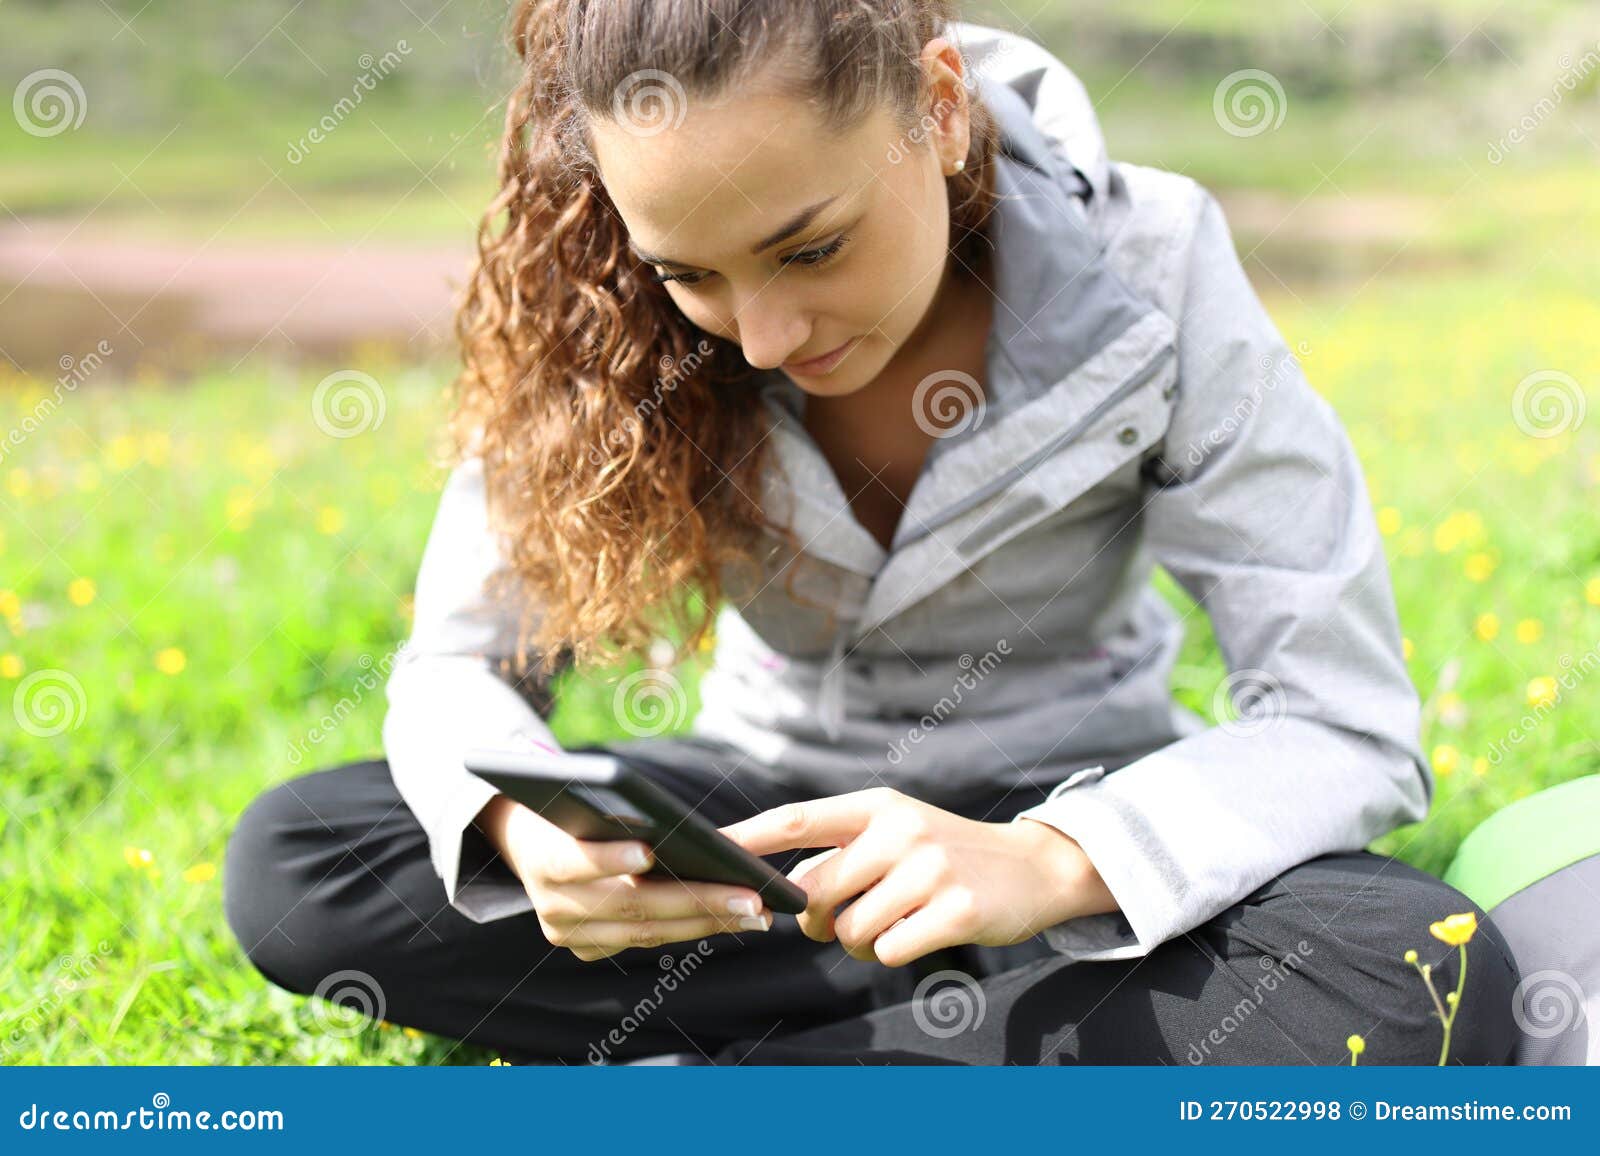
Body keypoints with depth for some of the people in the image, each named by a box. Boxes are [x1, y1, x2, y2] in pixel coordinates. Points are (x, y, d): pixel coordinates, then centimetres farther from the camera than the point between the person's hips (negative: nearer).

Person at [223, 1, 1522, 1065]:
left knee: (1425, 981, -34)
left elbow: (1347, 724, -21)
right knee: (286, 863, -21)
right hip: (770, 801, 2)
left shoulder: (1143, 277, -20)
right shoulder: (606, 319, -15)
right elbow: (459, 662, -10)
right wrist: (525, 822, -35)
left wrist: (1055, 859, -39)